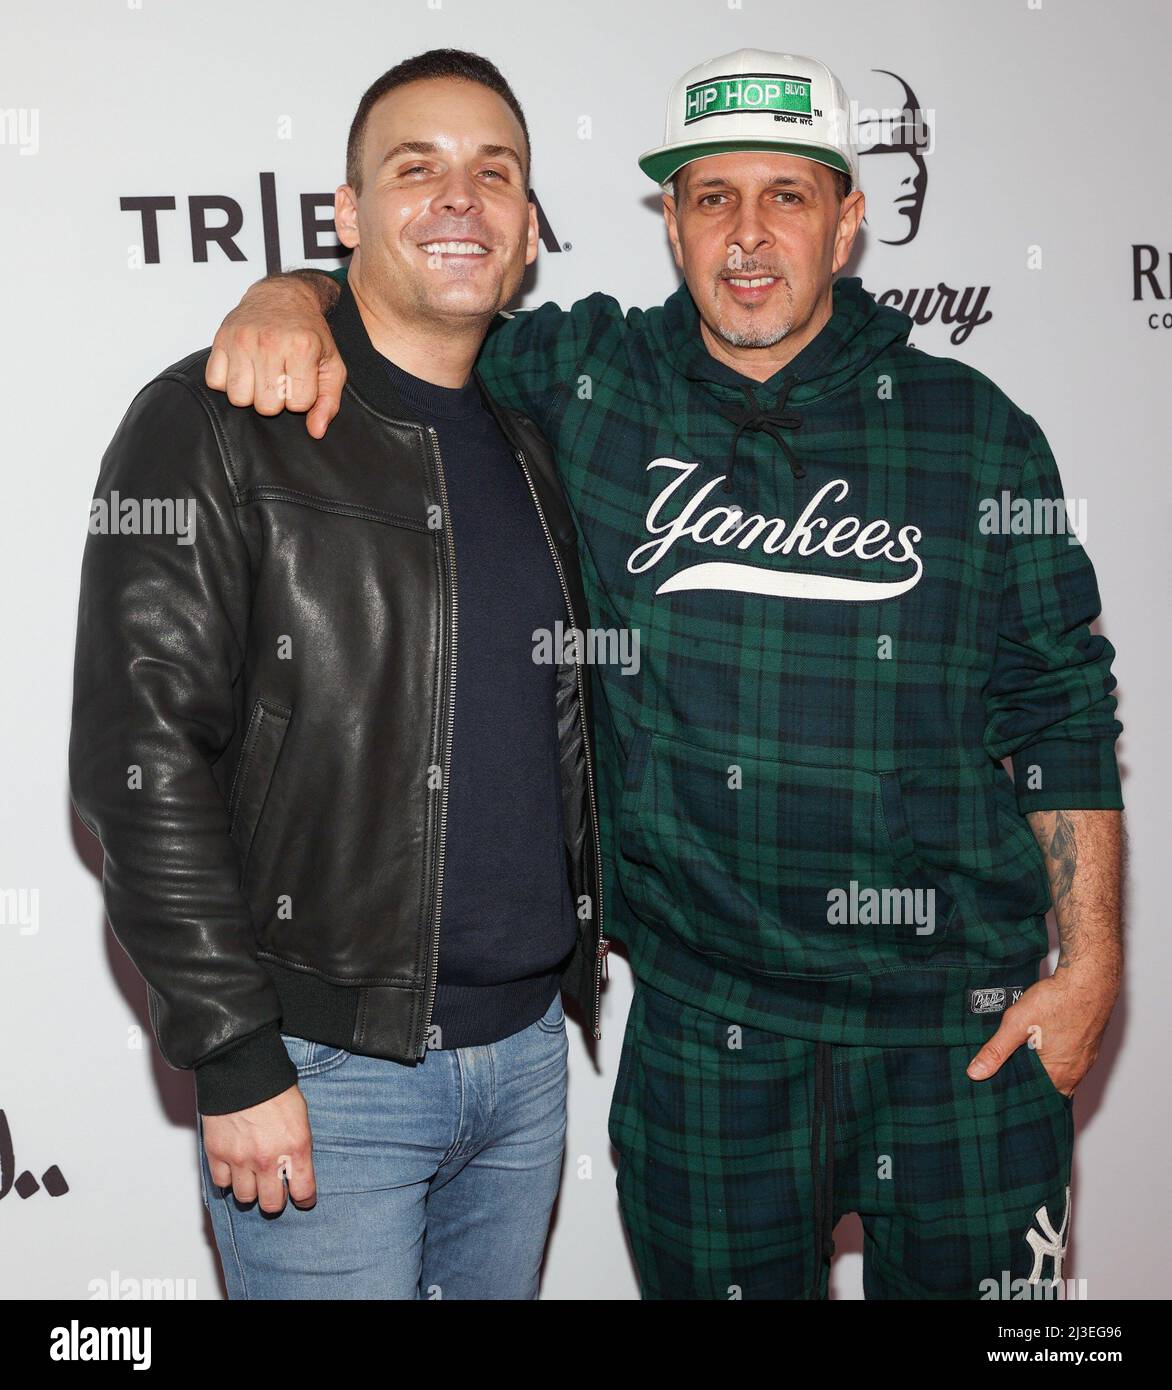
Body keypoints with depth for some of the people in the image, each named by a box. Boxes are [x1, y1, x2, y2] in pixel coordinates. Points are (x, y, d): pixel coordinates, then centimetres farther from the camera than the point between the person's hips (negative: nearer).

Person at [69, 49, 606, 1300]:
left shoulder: (528, 446, 11)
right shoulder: (217, 424, -10)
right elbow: (143, 760, -15)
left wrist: (589, 914, 15)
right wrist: (235, 1064, -16)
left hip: (527, 1048, 6)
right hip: (325, 1067, -6)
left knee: (502, 1287, 20)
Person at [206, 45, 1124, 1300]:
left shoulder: (976, 432, -1)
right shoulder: (589, 386, -1)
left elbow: (1065, 711, 4)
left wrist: (1090, 963, 1)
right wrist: (292, 298, -14)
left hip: (965, 1029, 1)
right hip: (702, 1028, 0)